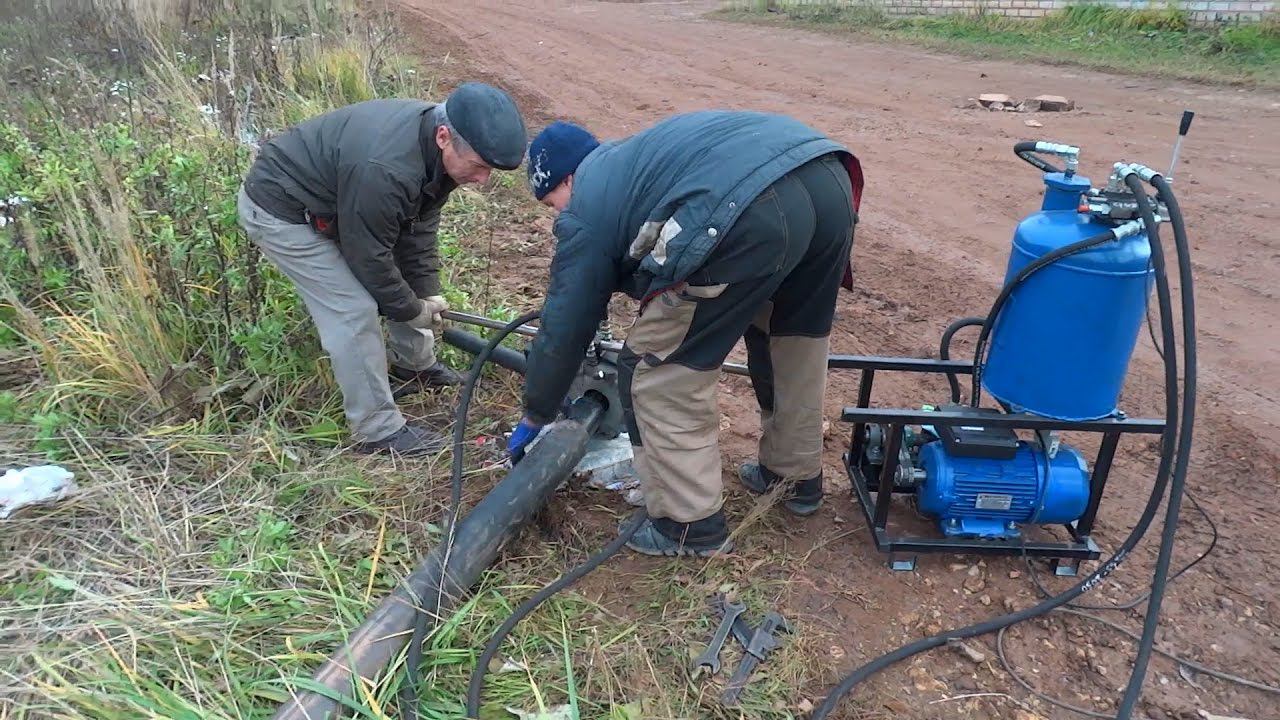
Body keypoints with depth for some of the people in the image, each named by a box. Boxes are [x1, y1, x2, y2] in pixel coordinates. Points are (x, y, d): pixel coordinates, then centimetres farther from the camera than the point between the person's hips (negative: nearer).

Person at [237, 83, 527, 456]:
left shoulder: (434, 146, -12)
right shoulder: (383, 170, -40)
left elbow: (419, 227, -3)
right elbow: (369, 257, -28)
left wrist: (427, 293, -6)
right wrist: (412, 309, -14)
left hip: (333, 202, 9)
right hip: (281, 211, -9)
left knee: (409, 281, 12)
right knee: (355, 311, -15)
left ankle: (416, 366, 34)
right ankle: (378, 431, -2)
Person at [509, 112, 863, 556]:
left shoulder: (586, 209, 16)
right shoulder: (631, 159, 38)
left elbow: (564, 327, 20)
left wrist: (534, 417, 34)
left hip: (752, 215, -10)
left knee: (658, 374, 7)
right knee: (795, 338, 30)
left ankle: (691, 525, 18)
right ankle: (798, 477, 46)